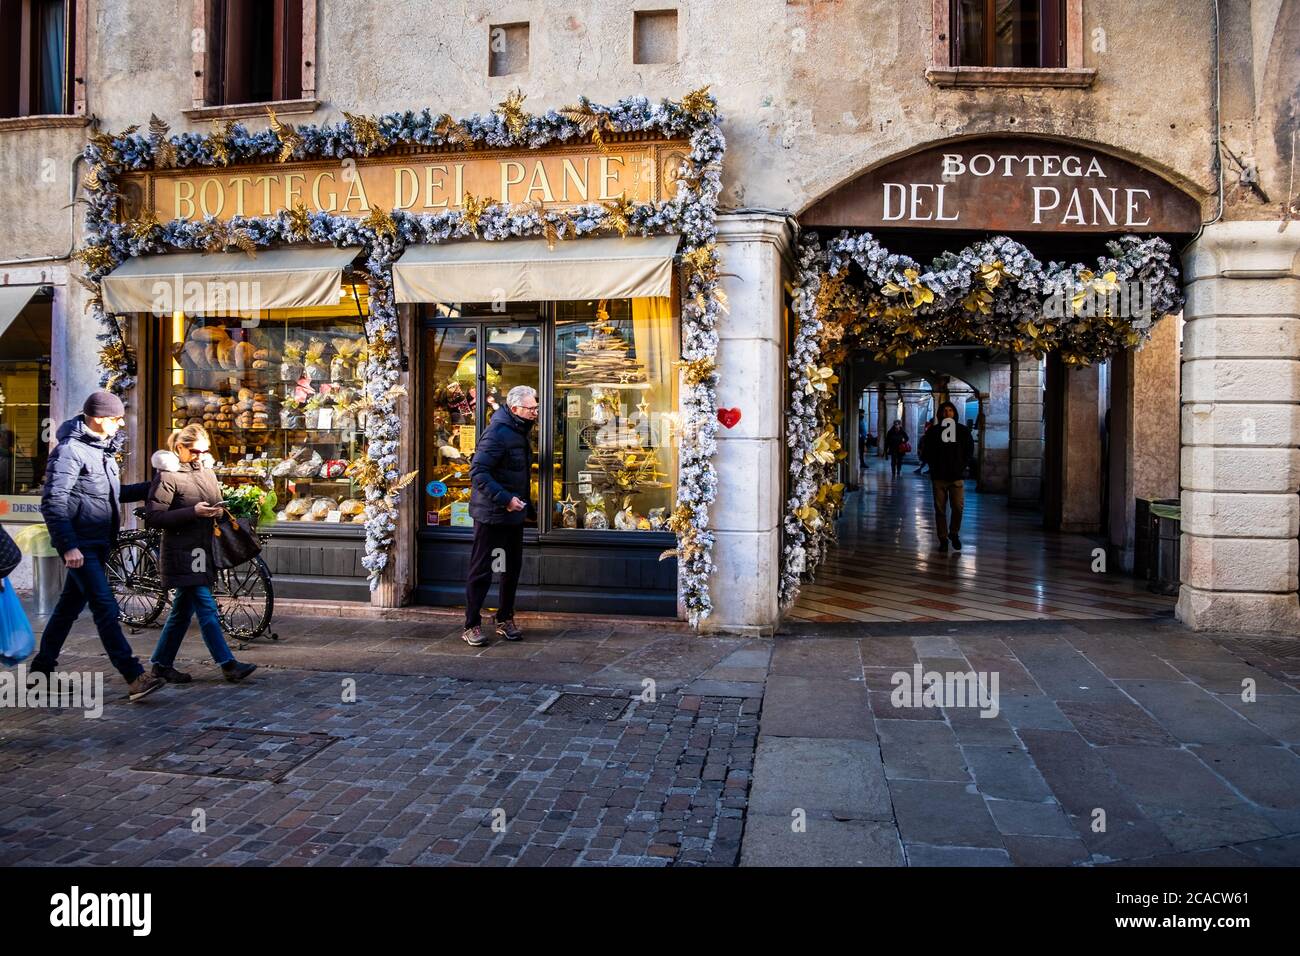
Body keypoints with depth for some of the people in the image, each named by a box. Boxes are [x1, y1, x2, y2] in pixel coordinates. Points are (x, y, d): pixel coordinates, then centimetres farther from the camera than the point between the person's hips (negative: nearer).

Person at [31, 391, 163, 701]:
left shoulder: (103, 449, 15)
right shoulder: (70, 451, -13)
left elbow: (114, 493, 24)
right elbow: (52, 502, -18)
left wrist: (151, 486, 12)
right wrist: (69, 545, -23)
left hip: (98, 544, 9)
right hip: (80, 545, -9)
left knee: (70, 606, 16)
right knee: (106, 609, -12)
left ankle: (40, 669, 29)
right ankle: (134, 677, -14)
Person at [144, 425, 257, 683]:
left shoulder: (206, 471, 14)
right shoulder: (167, 475, -9)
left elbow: (216, 503, 27)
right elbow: (153, 517, -15)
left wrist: (219, 512, 4)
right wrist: (193, 512, -22)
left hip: (203, 550, 8)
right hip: (182, 552, -8)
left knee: (183, 610, 13)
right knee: (207, 609, -10)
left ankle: (161, 664, 24)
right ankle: (228, 664, -9)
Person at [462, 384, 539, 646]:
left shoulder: (519, 431, 12)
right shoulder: (497, 433, -18)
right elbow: (478, 472, -24)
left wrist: (524, 502, 14)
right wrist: (505, 499, -27)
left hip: (514, 515, 9)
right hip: (492, 514, -9)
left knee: (513, 568, 15)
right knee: (481, 571, -1)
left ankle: (505, 620, 28)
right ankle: (471, 627, 8)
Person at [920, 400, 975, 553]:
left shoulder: (963, 430, 7)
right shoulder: (933, 431, 7)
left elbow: (970, 449, 10)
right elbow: (925, 452, 9)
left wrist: (962, 465, 0)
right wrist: (933, 465, -2)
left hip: (957, 476, 0)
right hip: (938, 477, 0)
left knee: (958, 507, -8)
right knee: (940, 509, 3)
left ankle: (954, 533, 16)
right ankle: (943, 539, 12)